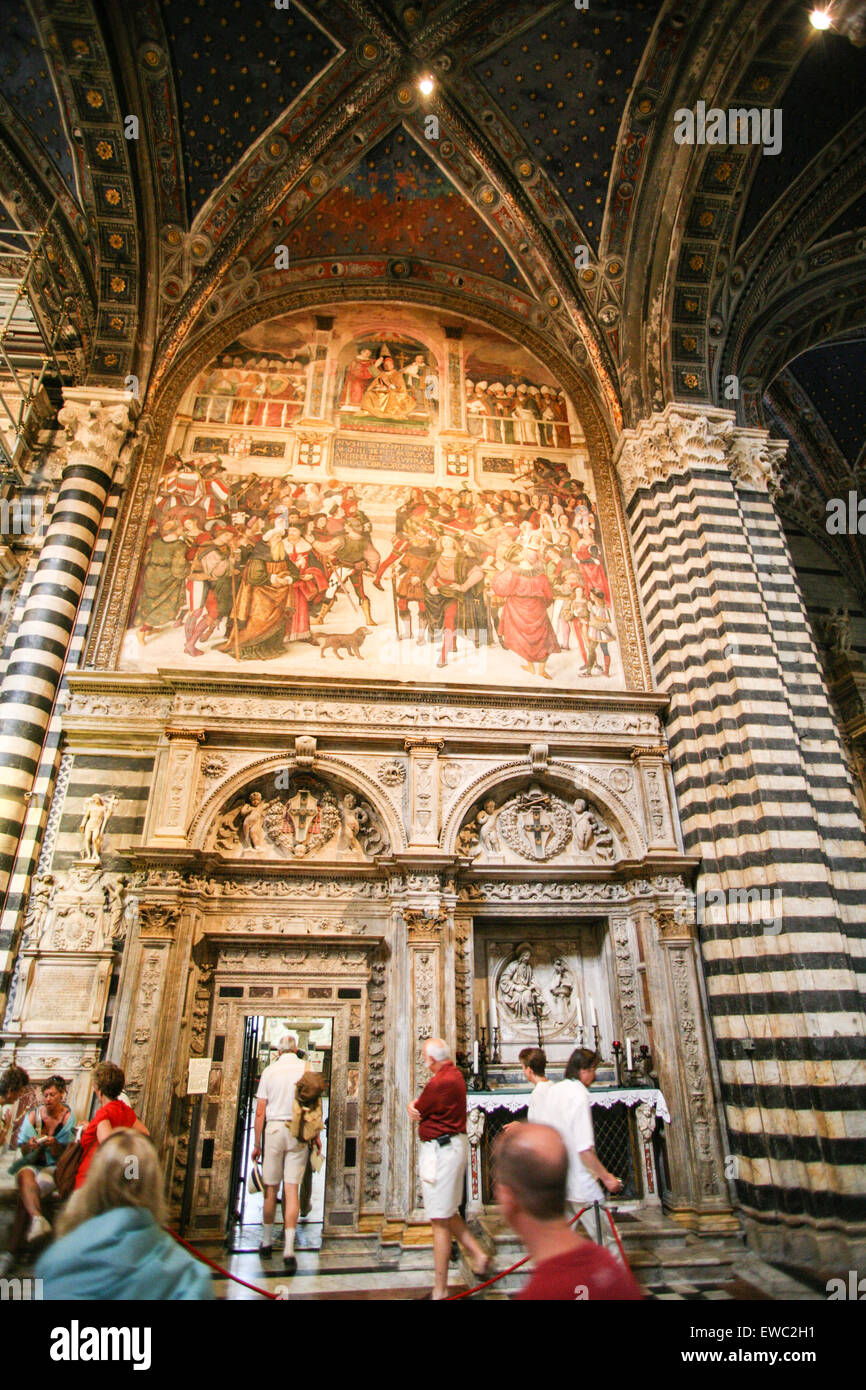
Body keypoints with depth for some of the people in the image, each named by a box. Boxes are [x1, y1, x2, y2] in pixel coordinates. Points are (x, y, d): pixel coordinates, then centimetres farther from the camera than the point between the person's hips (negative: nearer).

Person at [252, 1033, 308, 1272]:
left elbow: (260, 1112, 2)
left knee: (271, 1189, 12)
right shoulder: (306, 1069, 1)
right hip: (299, 1132, 0)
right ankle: (289, 1250, -4)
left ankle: (267, 1243, 25)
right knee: (291, 1190, 1)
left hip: (274, 1129, 0)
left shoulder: (269, 1071, 2)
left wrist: (257, 1144, 10)